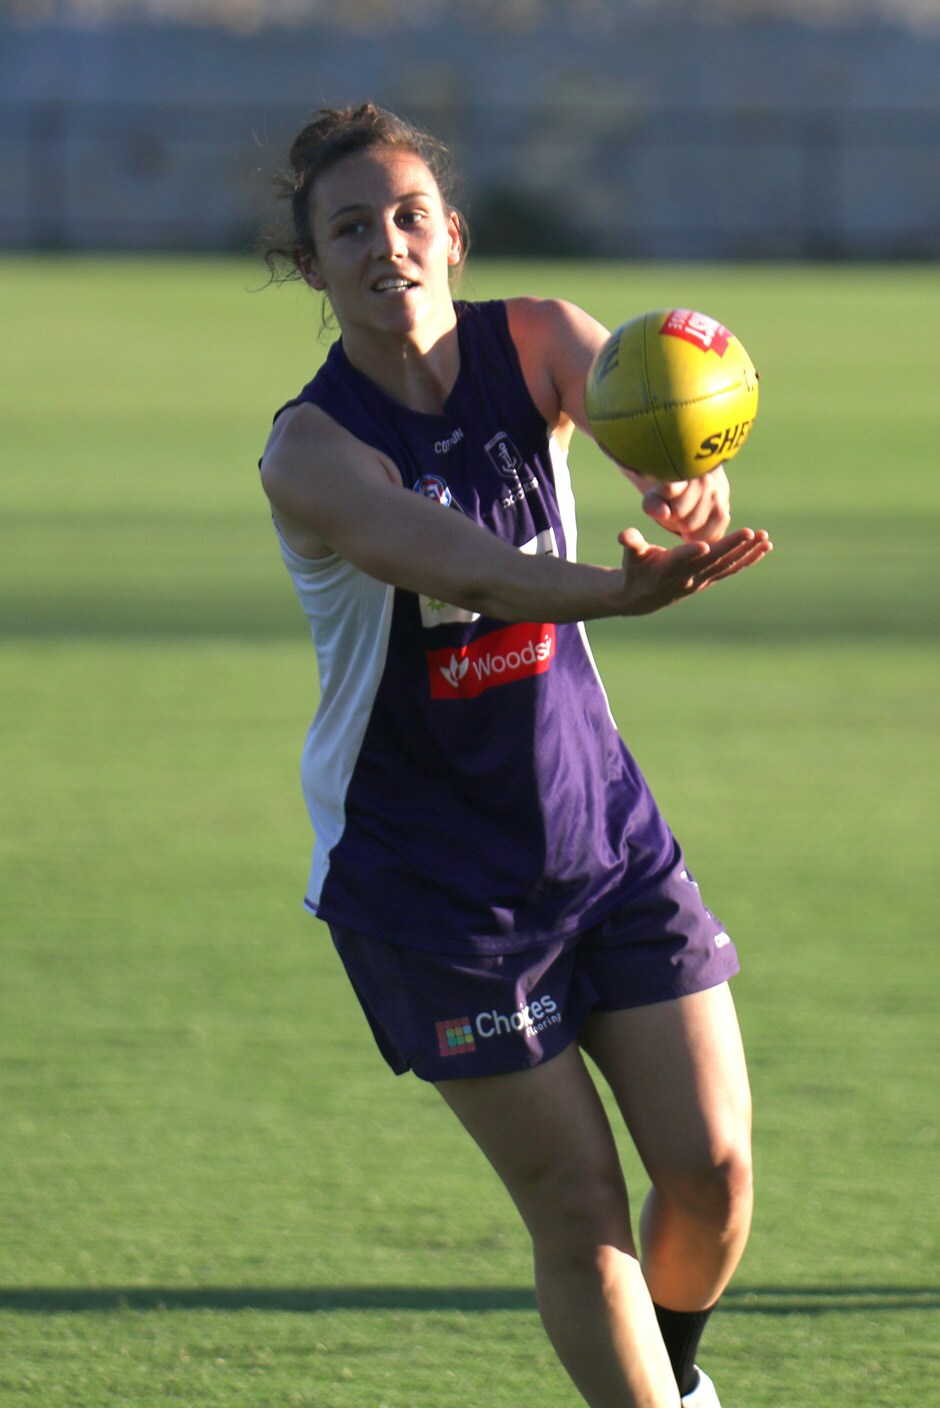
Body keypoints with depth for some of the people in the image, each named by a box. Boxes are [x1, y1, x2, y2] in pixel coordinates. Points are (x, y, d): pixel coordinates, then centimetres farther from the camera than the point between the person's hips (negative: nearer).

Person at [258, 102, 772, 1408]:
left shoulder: (531, 344, -5)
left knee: (713, 1169, 3)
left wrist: (687, 465, -53)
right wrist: (617, 591, -59)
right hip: (429, 876, -4)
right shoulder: (311, 451, -19)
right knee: (579, 1207, -5)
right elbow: (457, 566, -38)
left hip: (603, 828, 4)